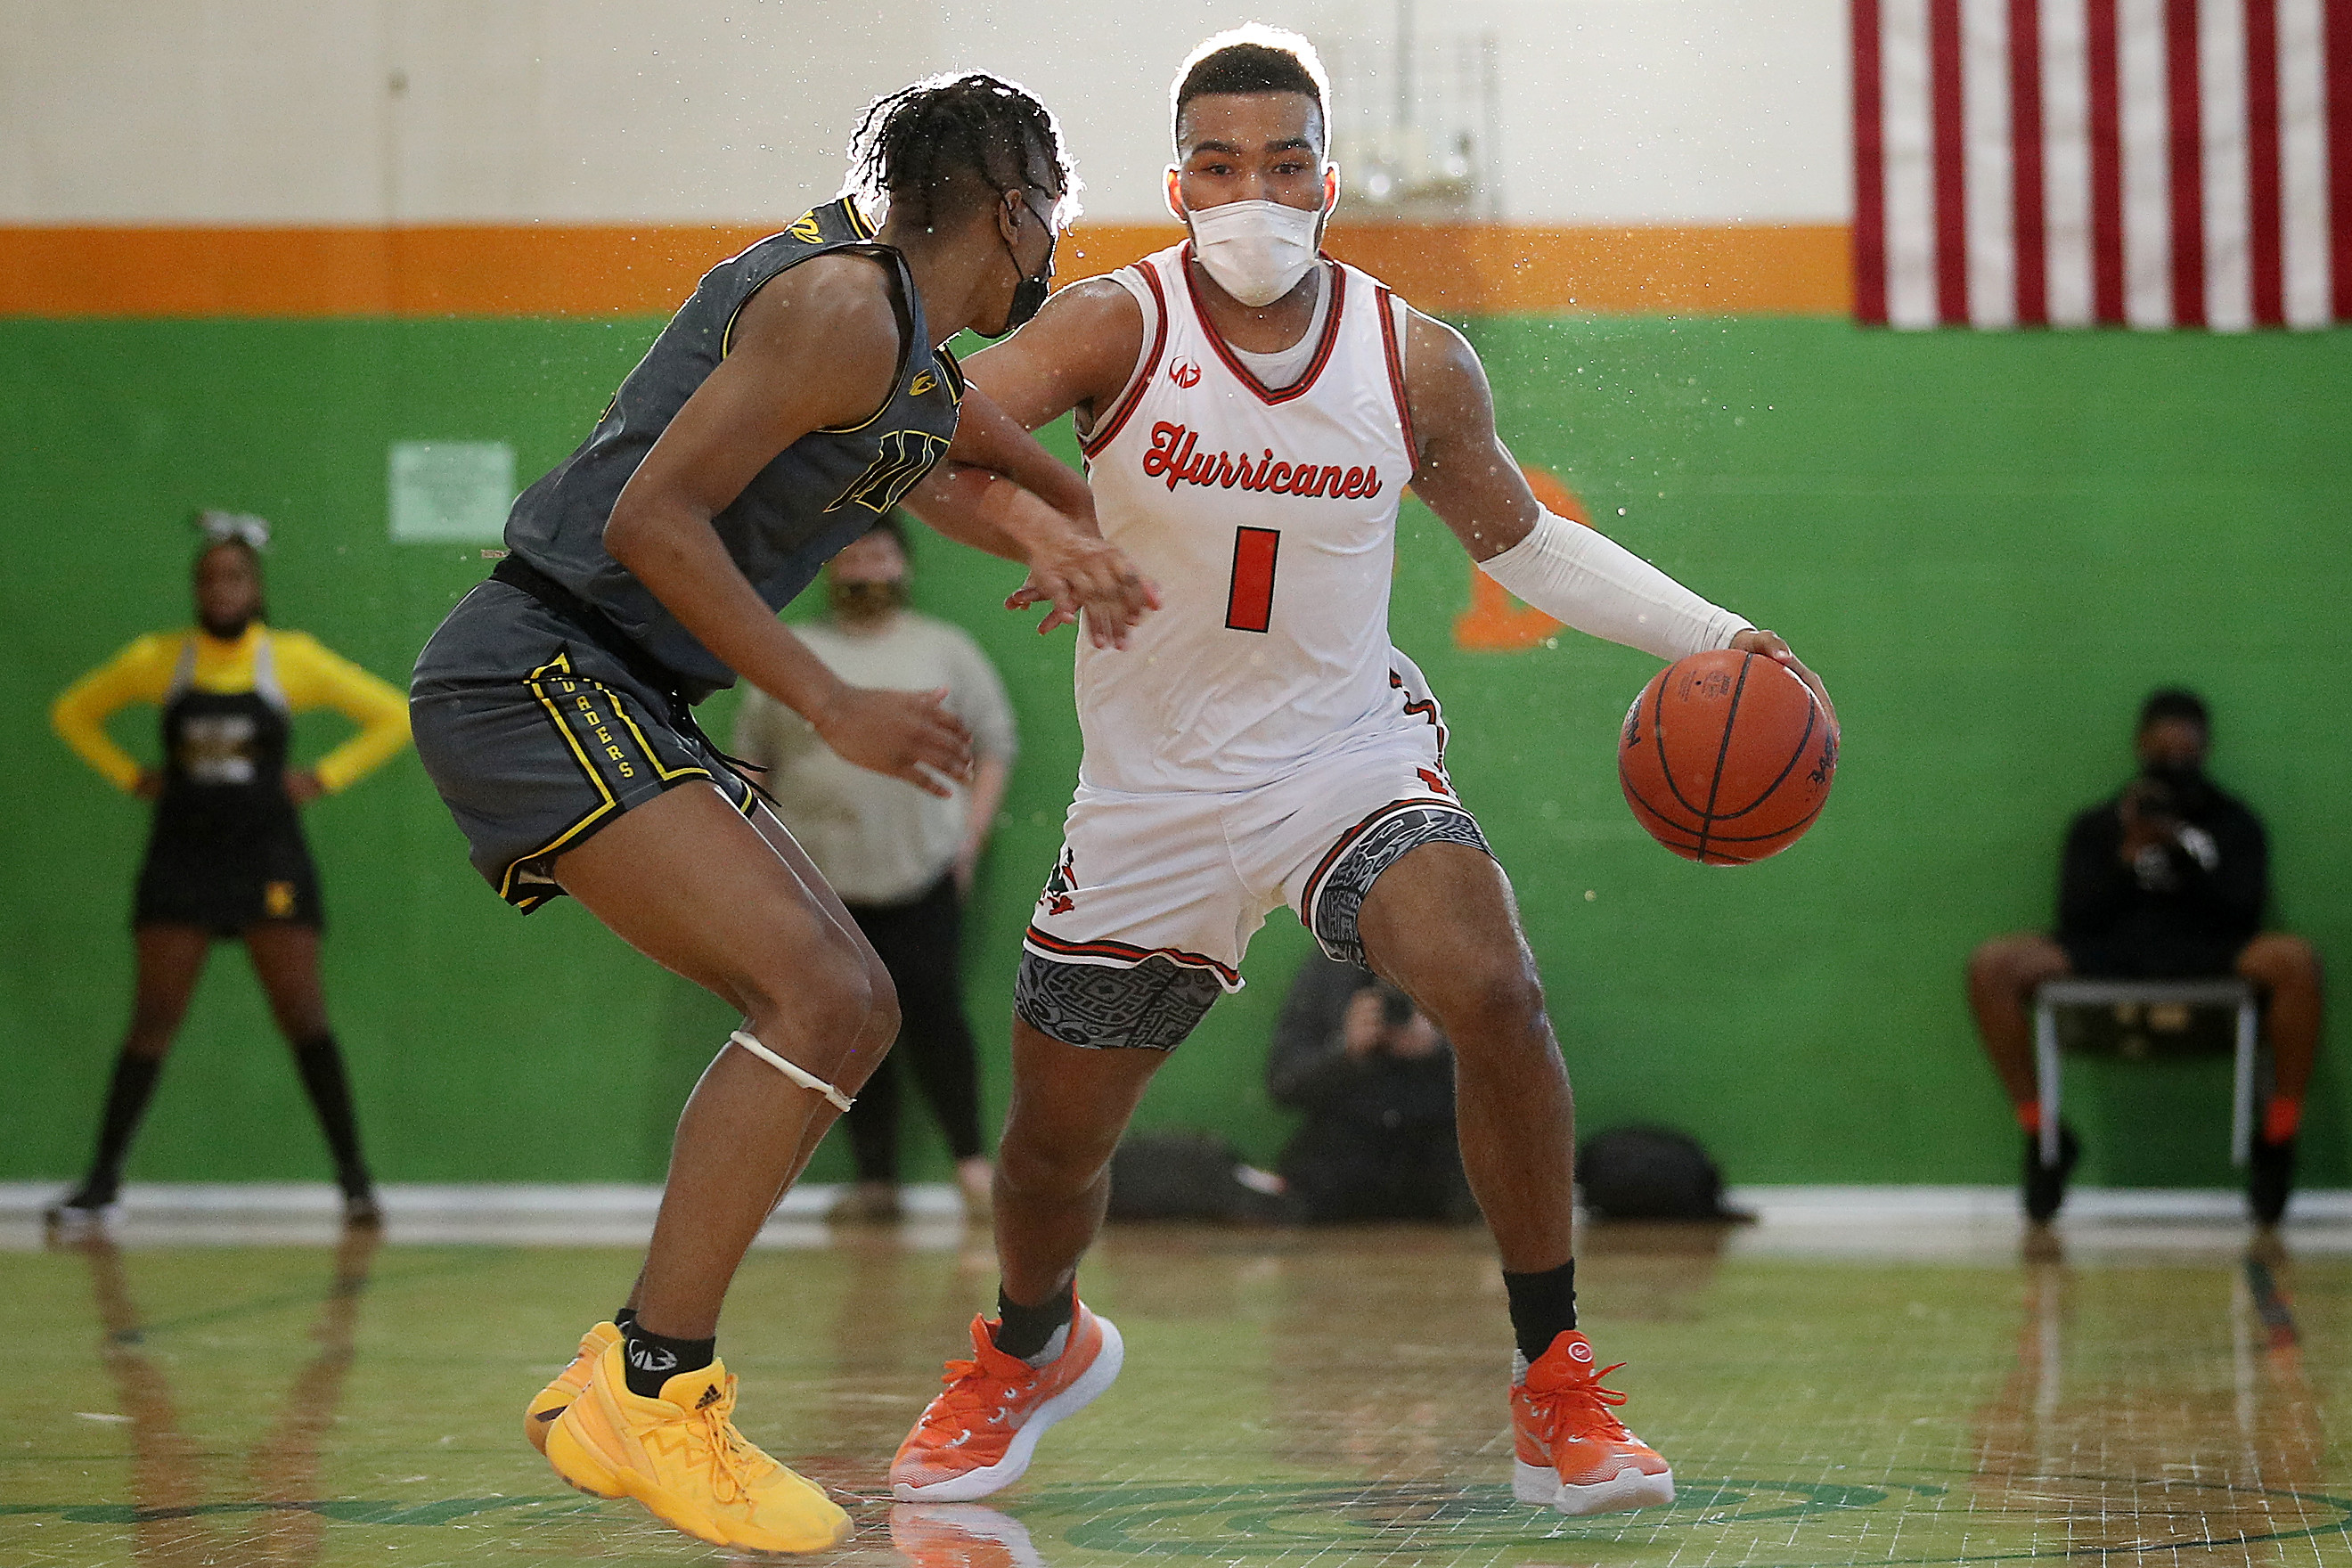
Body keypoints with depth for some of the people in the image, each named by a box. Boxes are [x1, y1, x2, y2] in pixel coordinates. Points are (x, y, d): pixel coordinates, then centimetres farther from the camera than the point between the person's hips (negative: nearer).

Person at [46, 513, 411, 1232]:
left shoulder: (294, 659, -2)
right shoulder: (158, 659, 2)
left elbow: (393, 717, 4)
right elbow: (73, 713, 16)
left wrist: (323, 777, -3)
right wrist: (132, 777, 5)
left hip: (269, 858, -1)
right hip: (180, 857, 1)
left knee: (304, 1018, -4)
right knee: (152, 1023, -2)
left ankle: (355, 1179, 2)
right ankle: (102, 1180, 5)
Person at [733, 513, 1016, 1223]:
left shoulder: (945, 649, 9)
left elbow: (993, 740, 10)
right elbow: (752, 758, 14)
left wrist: (973, 829, 0)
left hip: (922, 871, -2)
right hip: (823, 875, 2)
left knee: (933, 1014, -11)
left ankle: (972, 1162, -2)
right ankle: (875, 1178, 5)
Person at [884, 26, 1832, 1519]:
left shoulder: (1418, 363, -5)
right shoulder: (1120, 325, -13)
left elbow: (1520, 542, 12)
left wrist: (1714, 637, 3)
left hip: (1352, 760, 0)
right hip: (1156, 794, 0)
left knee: (1494, 993, -28)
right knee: (1054, 1134, 7)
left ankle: (1558, 1388, -12)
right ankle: (1032, 1350, 43)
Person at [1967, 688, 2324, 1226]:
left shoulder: (2234, 824, 15)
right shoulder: (2095, 827, 16)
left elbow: (2243, 911, 0)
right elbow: (2075, 920, 3)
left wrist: (2184, 848, -11)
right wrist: (2128, 855, -9)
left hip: (2207, 967, -1)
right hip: (2104, 967, 1)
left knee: (2295, 959, -34)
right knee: (1991, 965, -25)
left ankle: (2278, 1136, -21)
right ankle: (2039, 1130, -12)